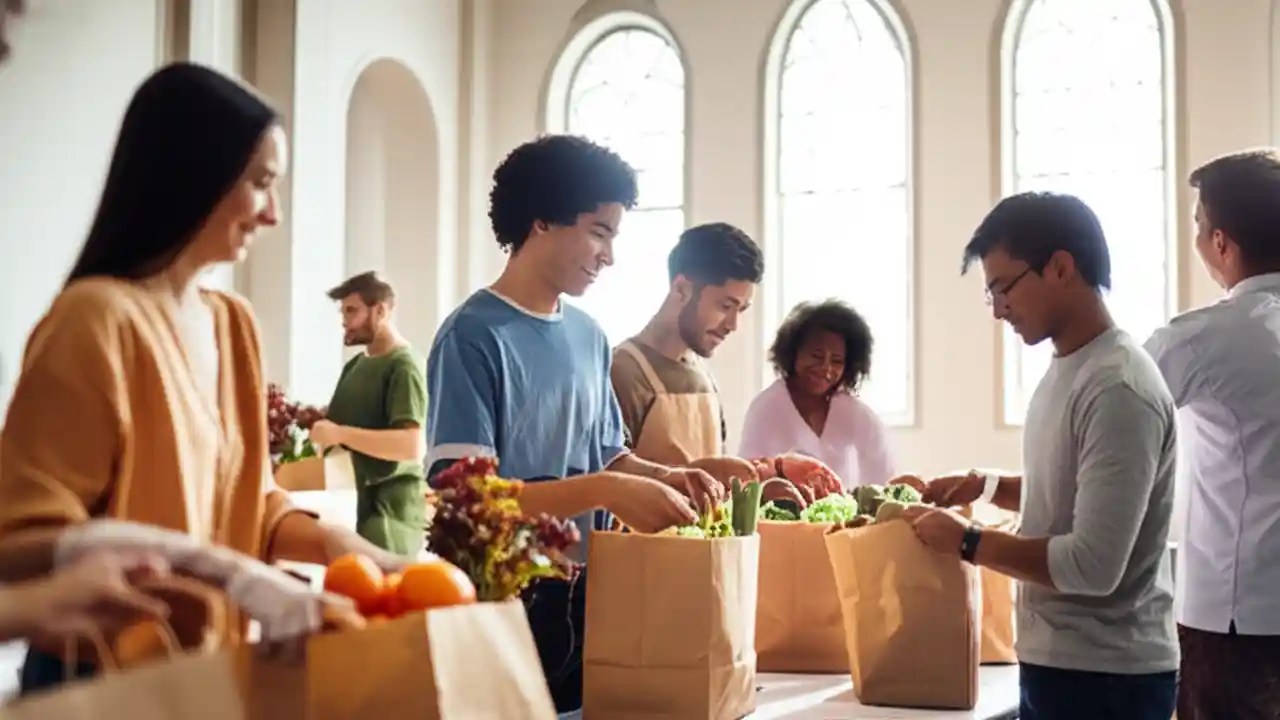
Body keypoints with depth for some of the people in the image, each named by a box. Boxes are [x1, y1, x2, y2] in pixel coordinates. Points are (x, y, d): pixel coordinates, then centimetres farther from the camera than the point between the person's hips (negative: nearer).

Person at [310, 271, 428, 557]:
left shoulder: (404, 366, -10)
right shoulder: (355, 366, 15)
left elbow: (413, 446, -22)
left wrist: (341, 434, -22)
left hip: (389, 510, -8)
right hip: (353, 504, 8)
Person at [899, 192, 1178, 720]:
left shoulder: (1118, 390, -22)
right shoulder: (1067, 368, 8)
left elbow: (1093, 566, -26)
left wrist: (966, 542, -16)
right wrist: (989, 487, 8)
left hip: (1105, 677, -9)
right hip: (1056, 661, 9)